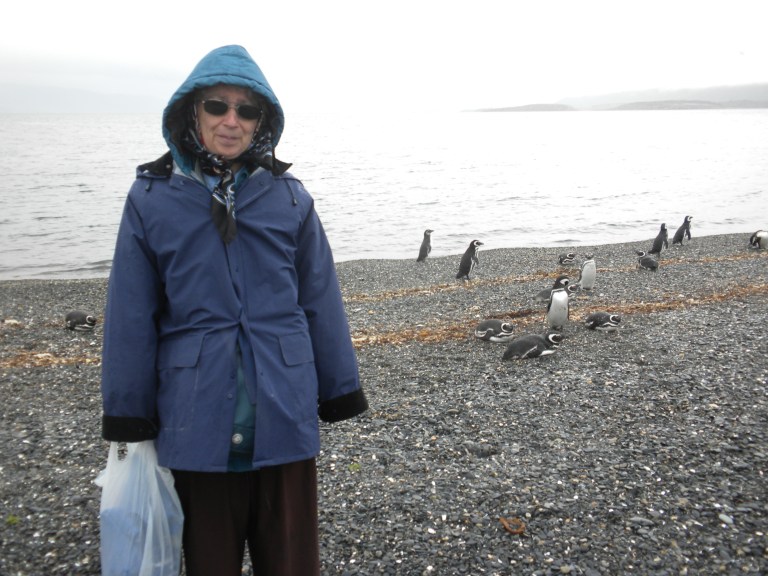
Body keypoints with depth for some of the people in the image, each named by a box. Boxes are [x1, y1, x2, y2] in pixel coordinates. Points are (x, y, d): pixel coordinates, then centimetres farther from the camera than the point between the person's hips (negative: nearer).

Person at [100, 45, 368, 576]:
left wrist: (340, 394, 4)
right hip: (198, 423, 0)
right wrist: (130, 421, 1)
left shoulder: (289, 197, -1)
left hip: (284, 418, 1)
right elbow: (131, 319, -1)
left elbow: (321, 304, 3)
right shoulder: (152, 198, -3)